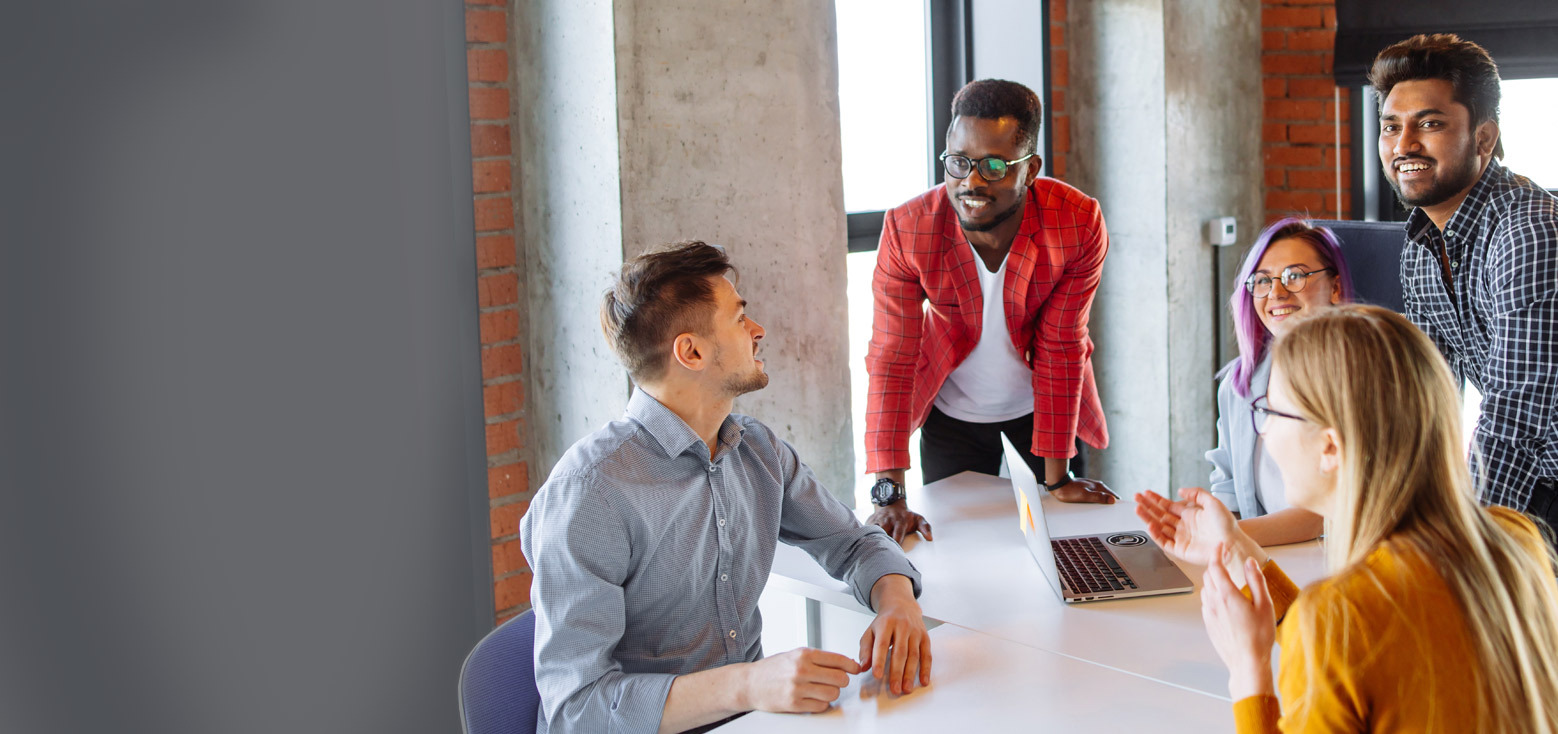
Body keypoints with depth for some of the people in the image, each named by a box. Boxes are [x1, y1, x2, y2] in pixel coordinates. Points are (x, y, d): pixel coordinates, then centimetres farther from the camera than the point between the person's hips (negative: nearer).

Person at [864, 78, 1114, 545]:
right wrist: (889, 495, -33)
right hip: (951, 411, 0)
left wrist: (1057, 478, -18)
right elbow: (891, 360, -26)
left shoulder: (1079, 225, -27)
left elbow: (1061, 348, -20)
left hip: (1041, 402, 1)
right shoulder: (907, 230, -27)